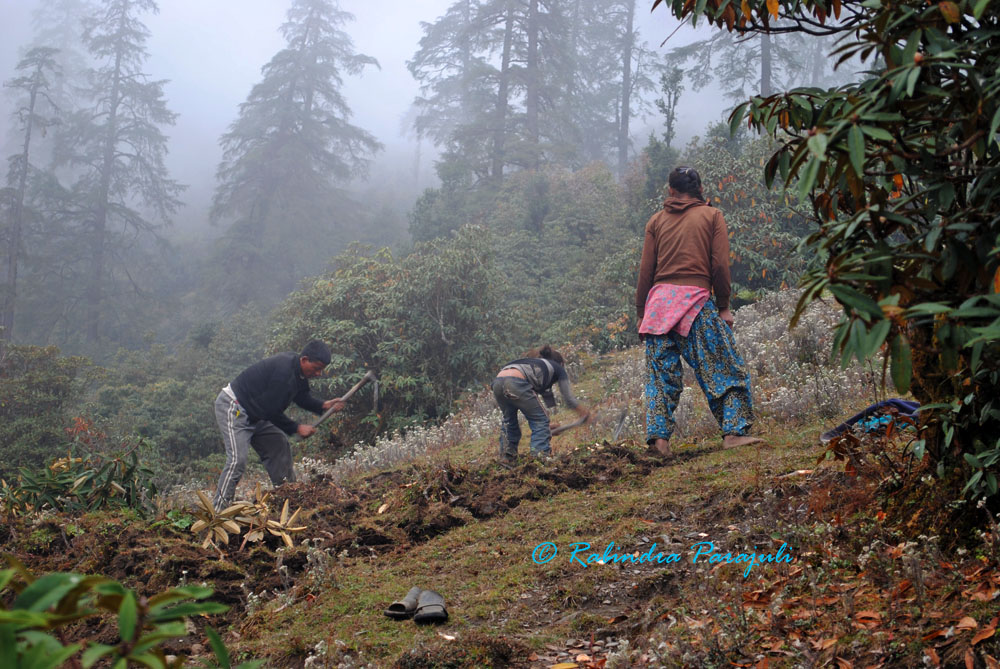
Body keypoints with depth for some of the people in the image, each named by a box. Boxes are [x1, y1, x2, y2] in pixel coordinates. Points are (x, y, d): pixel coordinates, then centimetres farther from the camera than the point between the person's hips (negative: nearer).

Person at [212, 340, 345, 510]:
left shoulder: (297, 370, 1)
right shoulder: (283, 372, -30)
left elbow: (302, 397, 15)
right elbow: (271, 411, -26)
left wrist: (323, 406, -3)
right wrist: (296, 428, -16)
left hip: (256, 415, 10)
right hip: (233, 408, -10)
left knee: (279, 446, 11)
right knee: (238, 459, -20)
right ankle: (217, 511, -19)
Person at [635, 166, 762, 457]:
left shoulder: (657, 220, 14)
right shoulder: (712, 215, 8)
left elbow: (646, 270, 9)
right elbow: (720, 265, -1)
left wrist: (641, 313, 14)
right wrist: (723, 306, 5)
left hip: (659, 299, 3)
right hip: (696, 298, -3)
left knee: (661, 375, 6)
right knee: (726, 369, 4)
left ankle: (658, 437, -2)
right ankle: (734, 431, -4)